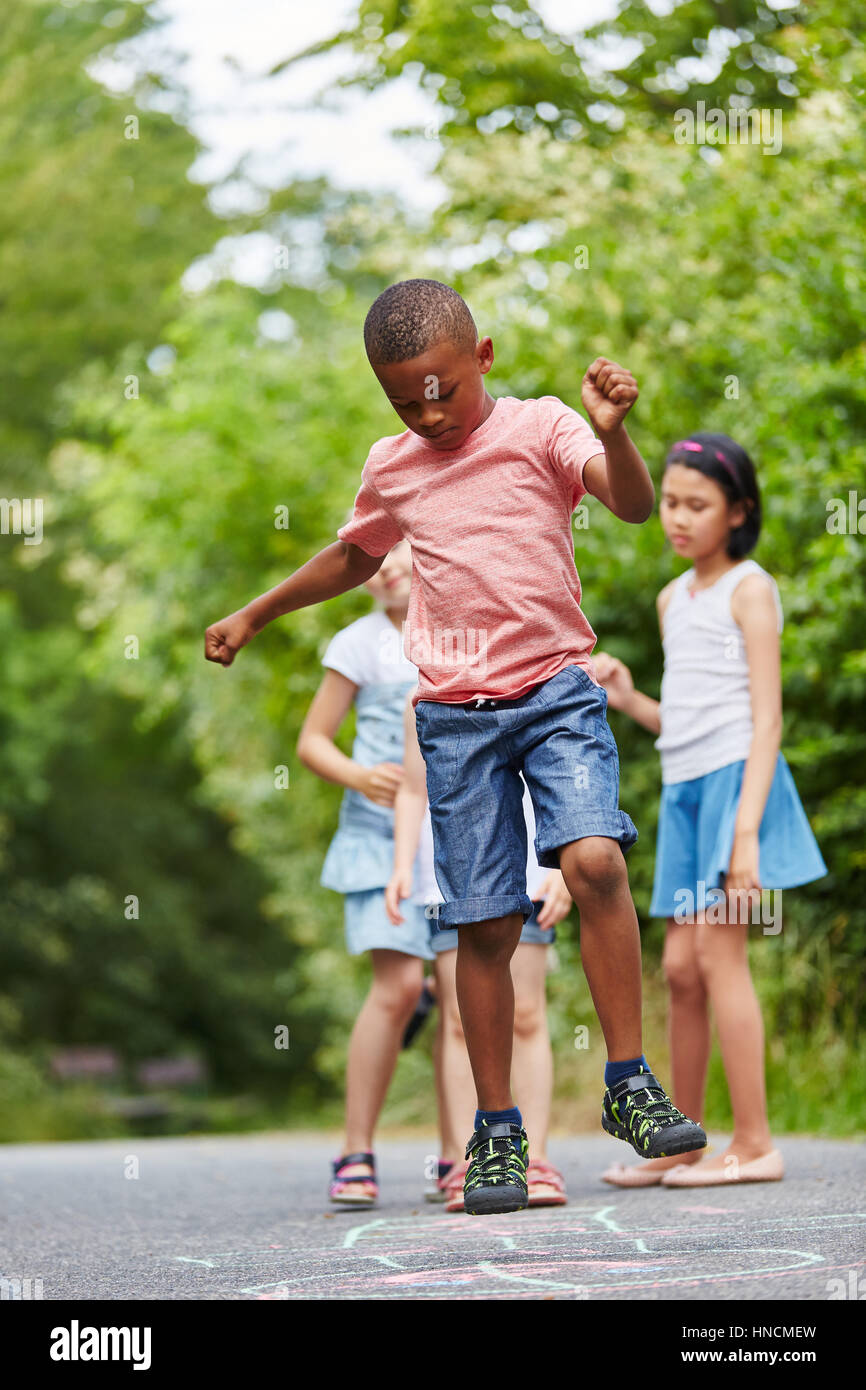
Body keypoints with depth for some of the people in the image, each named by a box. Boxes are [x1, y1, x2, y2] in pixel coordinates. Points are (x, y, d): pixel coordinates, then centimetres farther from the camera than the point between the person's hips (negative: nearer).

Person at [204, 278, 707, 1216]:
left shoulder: (541, 429, 0)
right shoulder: (391, 469, 13)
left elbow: (634, 505, -15)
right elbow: (351, 557, 32)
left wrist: (612, 432, -35)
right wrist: (255, 615, 38)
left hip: (557, 689, -3)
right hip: (454, 714, 3)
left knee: (594, 860, -24)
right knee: (484, 923, -1)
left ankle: (629, 1086, -13)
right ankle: (497, 1131, 10)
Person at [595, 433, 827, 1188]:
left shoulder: (749, 590, -3)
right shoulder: (673, 599, 18)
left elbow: (765, 716, -10)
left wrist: (747, 827, -18)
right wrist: (627, 698, 2)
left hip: (736, 777, -7)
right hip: (683, 786, 7)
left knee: (719, 950, -13)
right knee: (681, 965, 5)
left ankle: (755, 1142, -11)